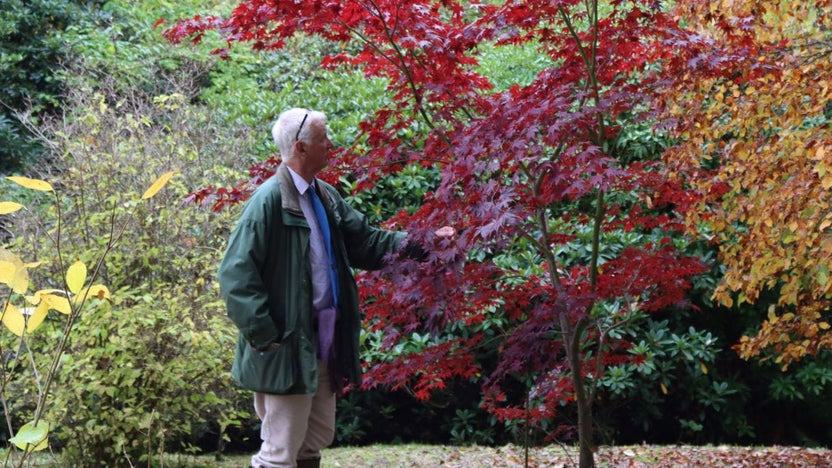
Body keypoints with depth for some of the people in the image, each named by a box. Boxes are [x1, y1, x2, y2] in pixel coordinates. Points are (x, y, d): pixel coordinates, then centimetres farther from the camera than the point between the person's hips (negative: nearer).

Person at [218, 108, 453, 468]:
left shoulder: (325, 196, 10)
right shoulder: (270, 199, -17)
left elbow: (365, 241, 15)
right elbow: (237, 272, -20)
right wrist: (264, 336, -20)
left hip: (324, 341, 9)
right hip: (288, 346, -9)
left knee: (317, 439, 20)